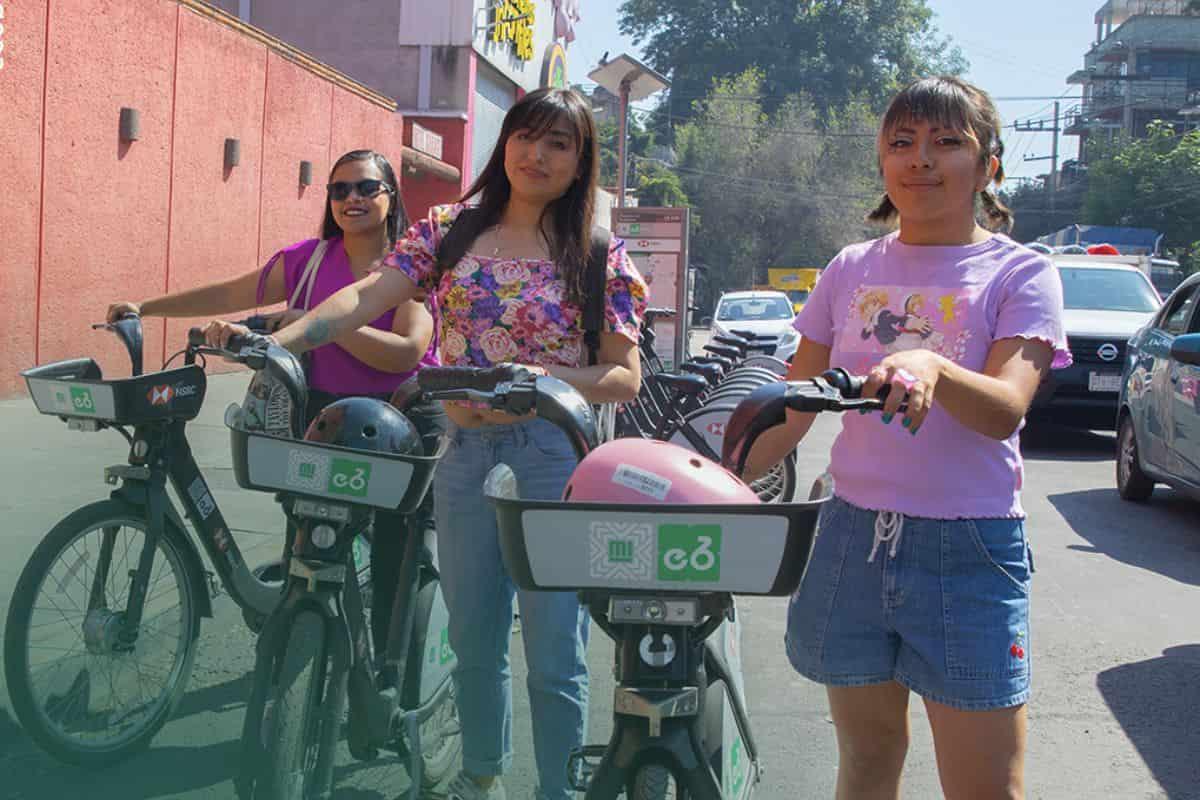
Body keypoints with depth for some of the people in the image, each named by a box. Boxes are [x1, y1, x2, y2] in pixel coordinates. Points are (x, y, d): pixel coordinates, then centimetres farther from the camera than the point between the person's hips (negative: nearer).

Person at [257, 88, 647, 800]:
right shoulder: (451, 229, 6)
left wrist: (548, 379, -20)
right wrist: (280, 338, -22)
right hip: (465, 453, 3)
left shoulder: (601, 255, 0)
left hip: (555, 459, -3)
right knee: (473, 639, 16)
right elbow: (366, 297, -7)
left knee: (554, 654, 0)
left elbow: (626, 377, -2)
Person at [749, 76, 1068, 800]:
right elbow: (791, 411, 11)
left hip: (968, 550, -3)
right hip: (853, 539, 4)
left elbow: (1004, 410, -17)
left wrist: (931, 369, -37)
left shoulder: (1020, 273, 0)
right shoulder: (851, 270, 10)